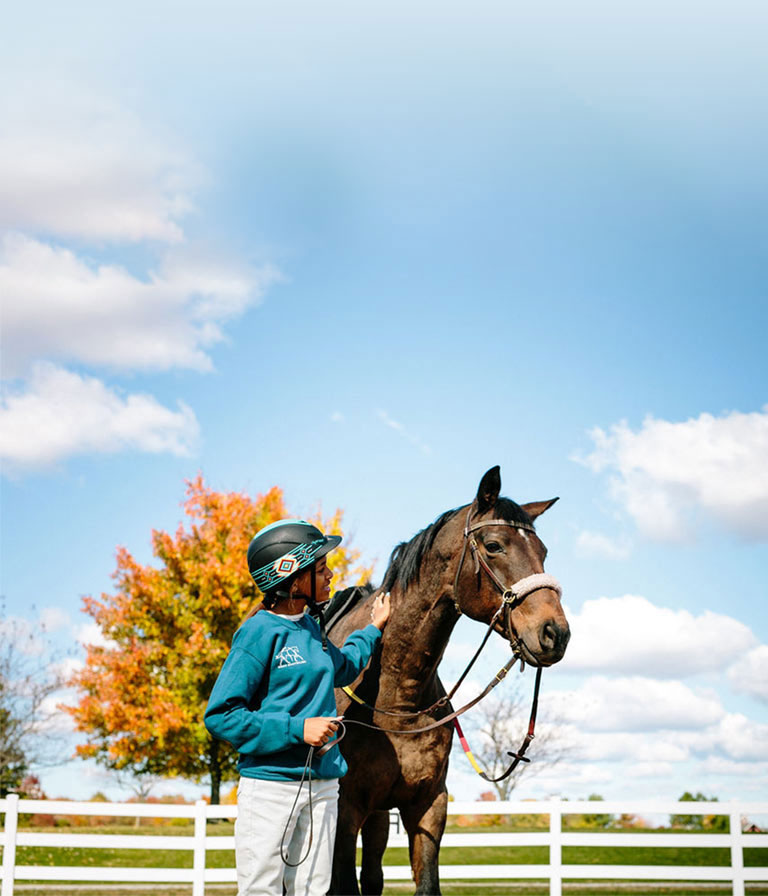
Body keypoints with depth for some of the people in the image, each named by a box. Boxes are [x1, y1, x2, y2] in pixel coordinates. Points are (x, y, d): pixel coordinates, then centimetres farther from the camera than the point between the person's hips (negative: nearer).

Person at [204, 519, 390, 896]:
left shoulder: (312, 628, 10)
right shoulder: (259, 634, -13)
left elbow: (342, 668, 35)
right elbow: (220, 716, -16)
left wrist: (373, 630, 34)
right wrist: (297, 729, -19)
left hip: (322, 785, 7)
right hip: (270, 784, -7)